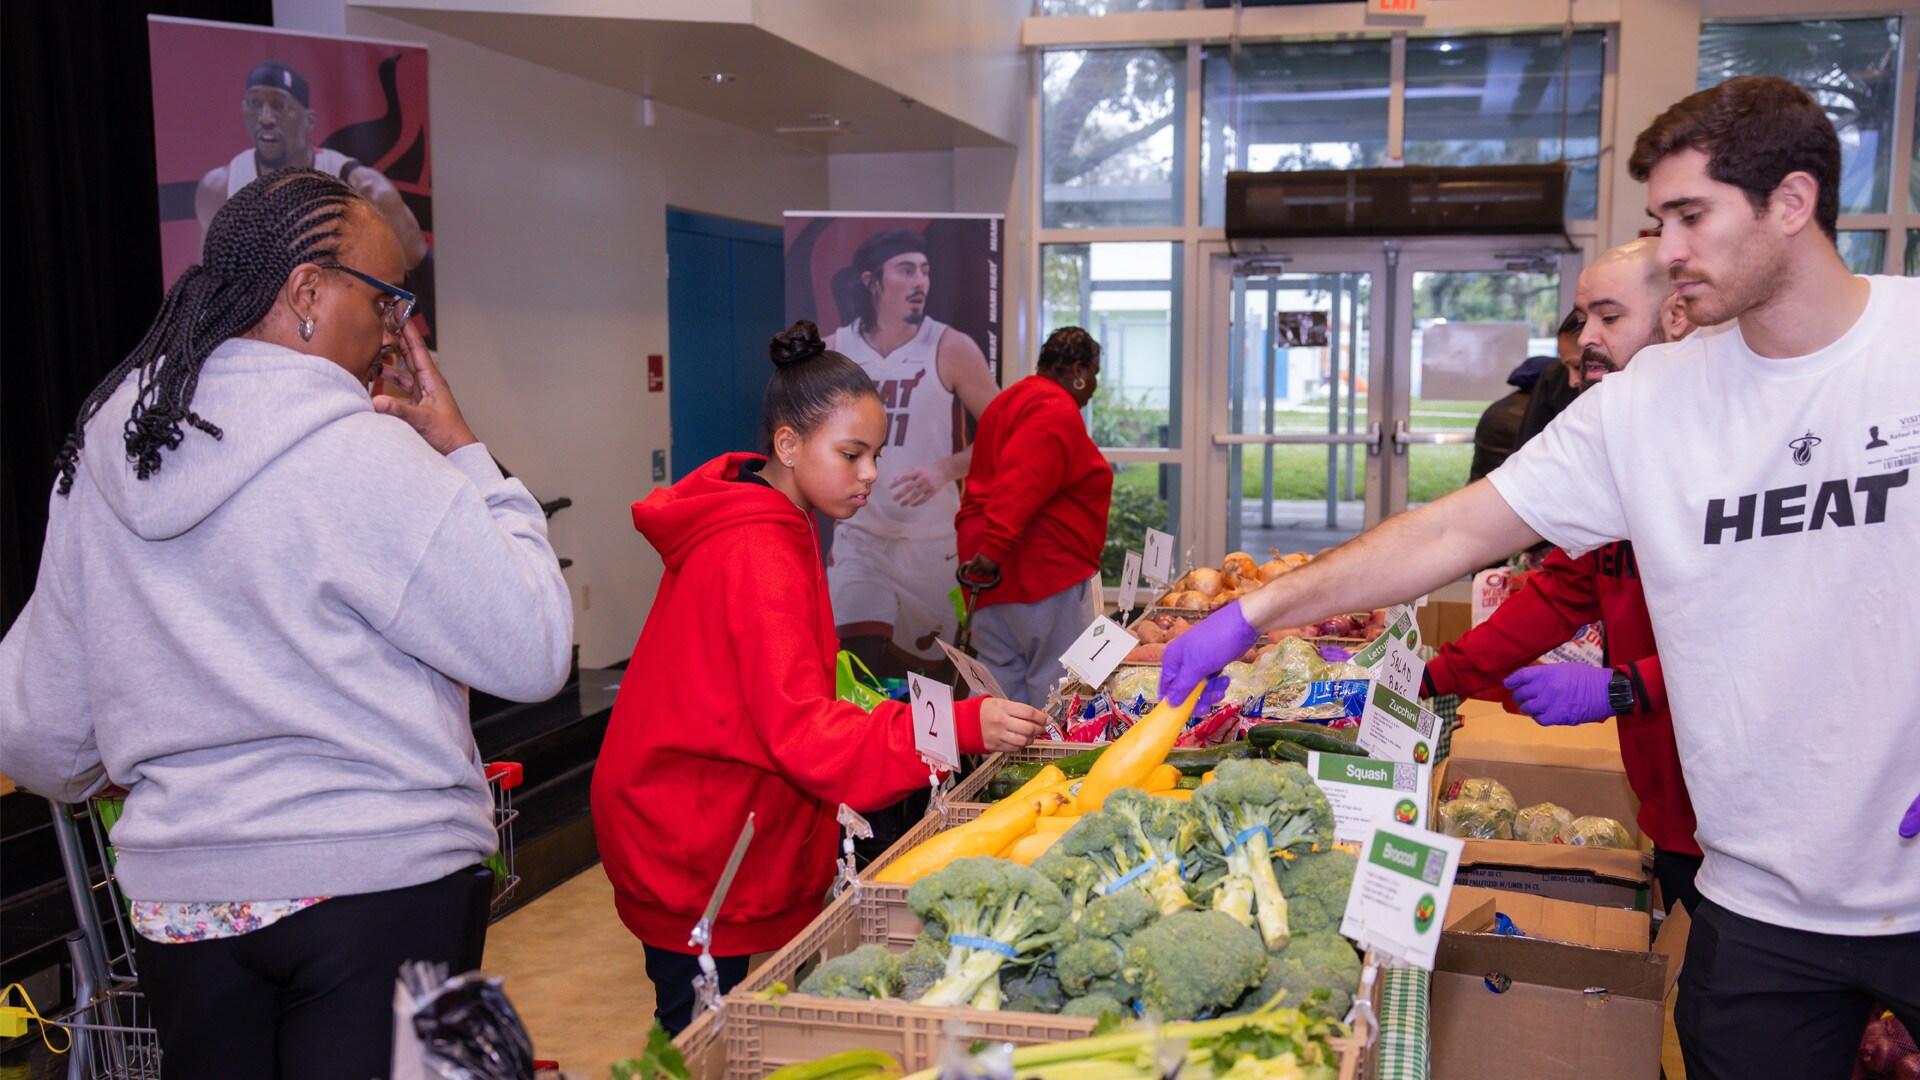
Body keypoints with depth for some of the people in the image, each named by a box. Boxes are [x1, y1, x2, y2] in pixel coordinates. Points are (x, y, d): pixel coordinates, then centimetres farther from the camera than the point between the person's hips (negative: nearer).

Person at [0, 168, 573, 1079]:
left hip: (176, 899, 7)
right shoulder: (367, 459, -16)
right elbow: (533, 653, -14)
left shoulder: (98, 454, 5)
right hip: (378, 879, -6)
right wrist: (463, 452, -7)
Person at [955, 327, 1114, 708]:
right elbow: (1021, 486, -25)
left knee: (1000, 681, 10)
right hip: (1044, 564, -10)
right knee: (1057, 687, -3)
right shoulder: (1058, 411, -11)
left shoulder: (1010, 401, 22)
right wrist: (995, 547, -31)